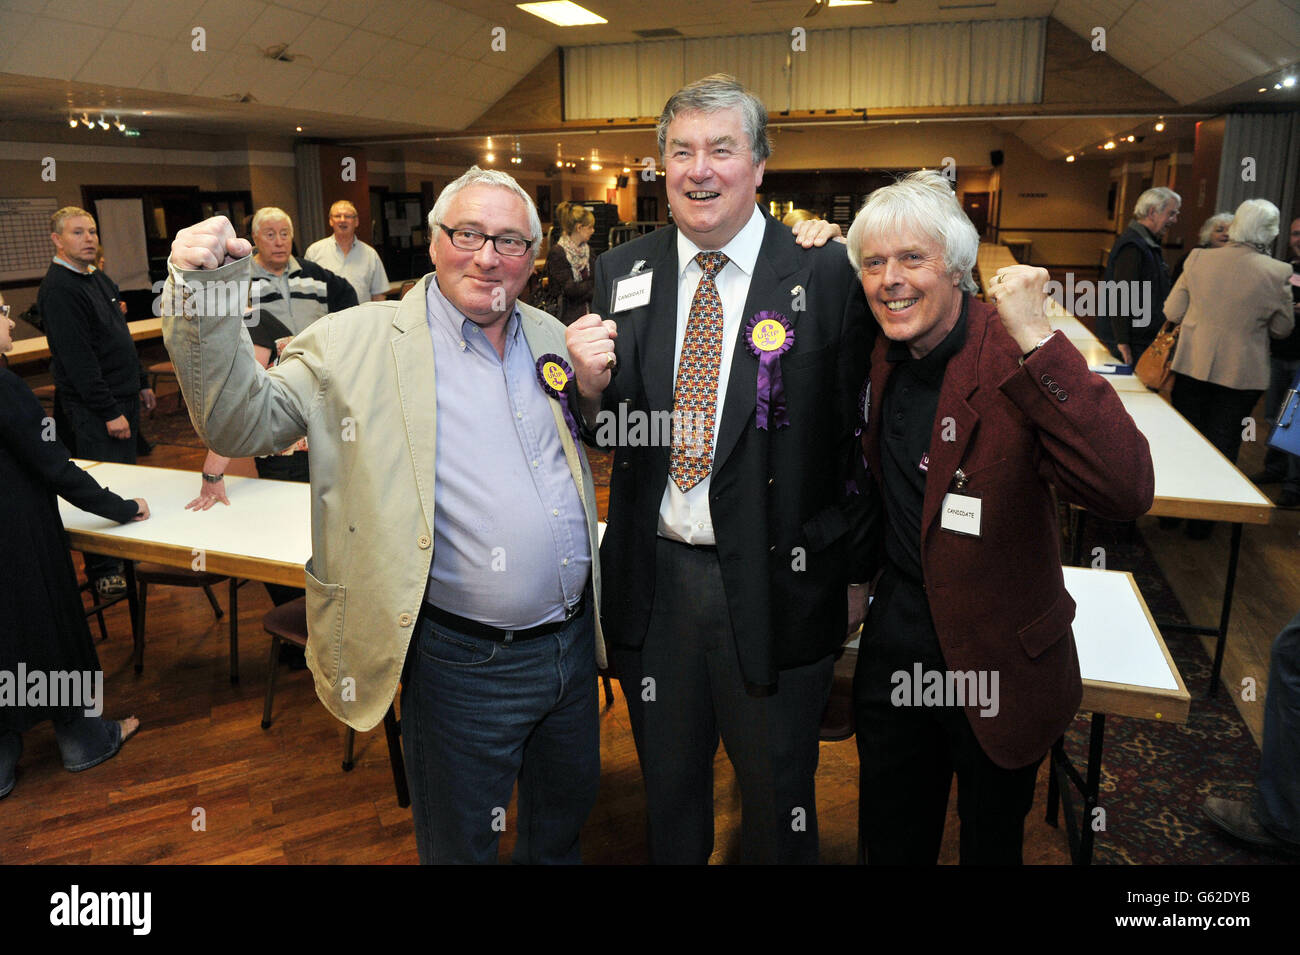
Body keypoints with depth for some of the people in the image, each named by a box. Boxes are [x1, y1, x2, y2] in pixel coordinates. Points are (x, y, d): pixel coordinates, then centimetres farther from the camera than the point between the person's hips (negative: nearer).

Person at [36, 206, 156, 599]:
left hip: (123, 397, 10)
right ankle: (103, 573, 6)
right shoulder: (59, 288, -16)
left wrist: (141, 382, 22)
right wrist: (109, 412, -22)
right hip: (94, 407, -10)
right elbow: (78, 358, -21)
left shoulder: (92, 278, 15)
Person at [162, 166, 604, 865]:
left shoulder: (551, 336, 8)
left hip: (573, 642, 5)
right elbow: (243, 423, -12)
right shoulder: (360, 342, -7)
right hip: (465, 664, -5)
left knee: (566, 811, 27)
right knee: (459, 843, 16)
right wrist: (205, 302, -25)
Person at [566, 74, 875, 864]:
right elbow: (611, 438, 5)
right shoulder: (621, 274, 2)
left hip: (775, 587, -2)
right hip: (654, 580, 3)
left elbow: (860, 435, -5)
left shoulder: (828, 275, -9)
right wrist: (592, 386, -17)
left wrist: (857, 574, -2)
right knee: (667, 786, 24)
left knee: (778, 797, 19)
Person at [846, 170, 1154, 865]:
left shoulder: (1015, 357, -21)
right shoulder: (880, 350, -4)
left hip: (997, 659, -4)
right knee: (891, 840, 23)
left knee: (991, 839, 22)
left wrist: (1036, 339, -39)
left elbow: (1126, 491, -33)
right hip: (894, 640, 5)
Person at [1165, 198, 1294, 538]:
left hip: (1193, 366, 2)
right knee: (1222, 445, 11)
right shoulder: (1277, 272, -14)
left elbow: (1172, 312, -2)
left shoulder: (1198, 259, -9)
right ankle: (1202, 522, 19)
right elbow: (1283, 328, -2)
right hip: (1241, 374, -2)